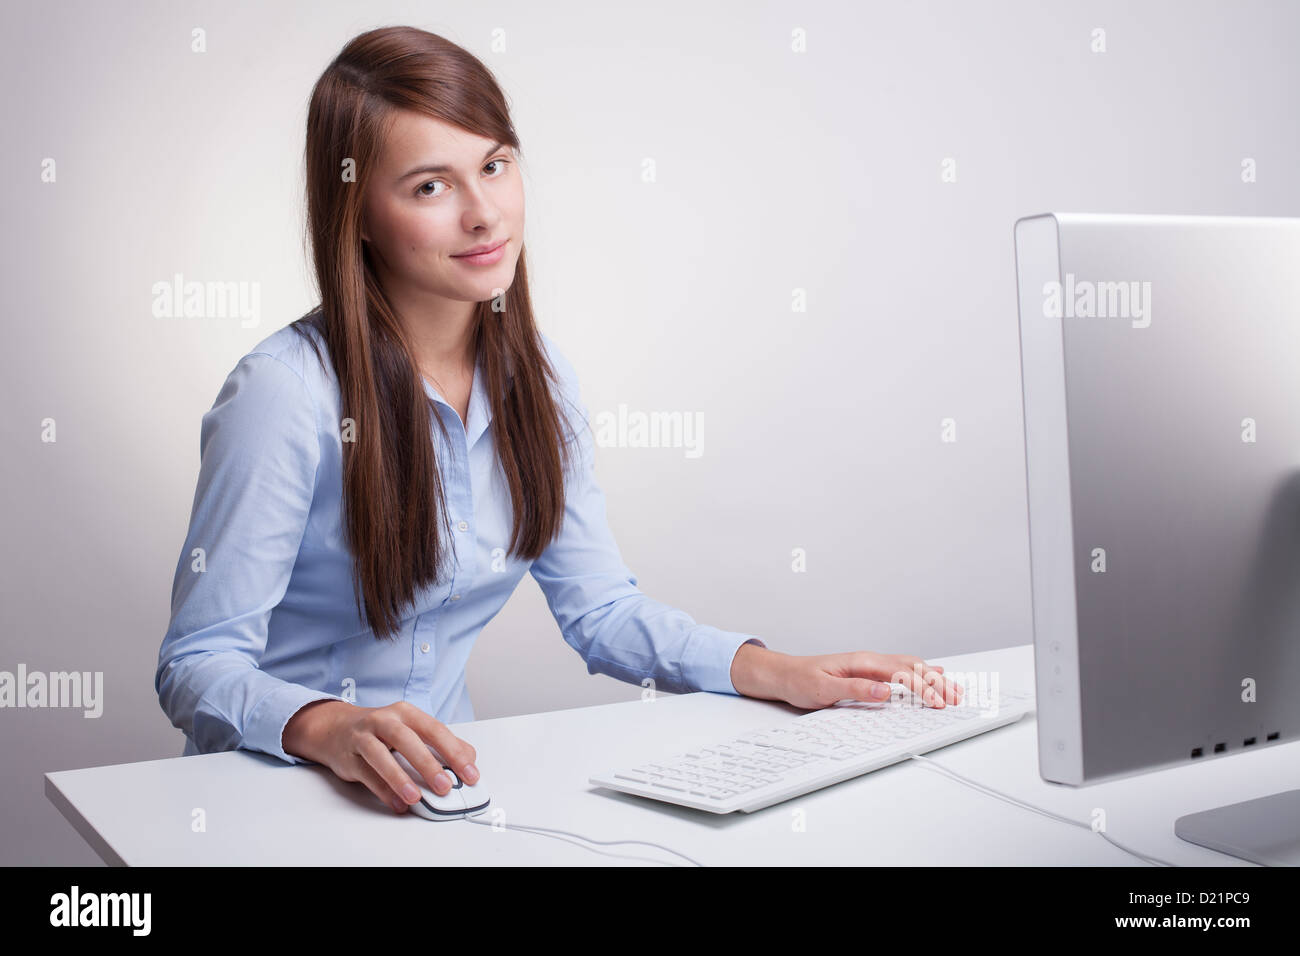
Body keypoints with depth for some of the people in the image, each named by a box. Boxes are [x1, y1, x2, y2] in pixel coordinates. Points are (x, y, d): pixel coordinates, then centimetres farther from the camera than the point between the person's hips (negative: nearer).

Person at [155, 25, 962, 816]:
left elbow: (601, 607, 7)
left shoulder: (536, 379, 0)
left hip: (443, 782, 4)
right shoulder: (284, 394, -19)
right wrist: (332, 729, -37)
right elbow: (198, 665, -17)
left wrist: (779, 673, -7)